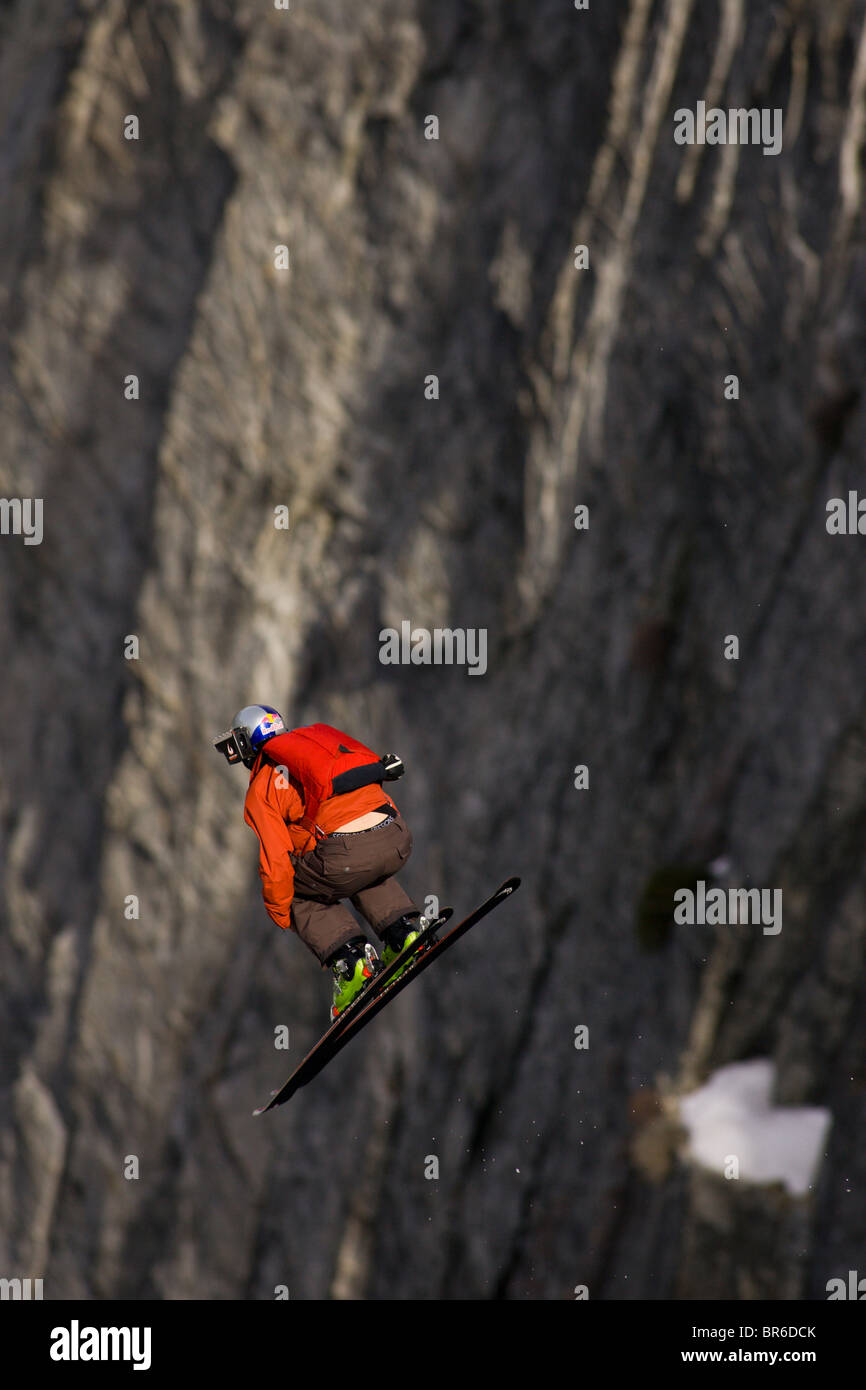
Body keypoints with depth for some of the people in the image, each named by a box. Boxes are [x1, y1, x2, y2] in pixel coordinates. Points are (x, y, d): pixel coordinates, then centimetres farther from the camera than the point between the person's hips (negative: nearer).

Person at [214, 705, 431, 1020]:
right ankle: (403, 928, 17)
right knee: (368, 876, 40)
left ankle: (348, 956, 5)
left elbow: (276, 861, 4)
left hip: (347, 851, -6)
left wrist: (280, 915, 20)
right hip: (397, 839, 6)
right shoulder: (317, 736, 28)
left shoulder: (261, 788, 9)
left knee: (299, 894, 23)